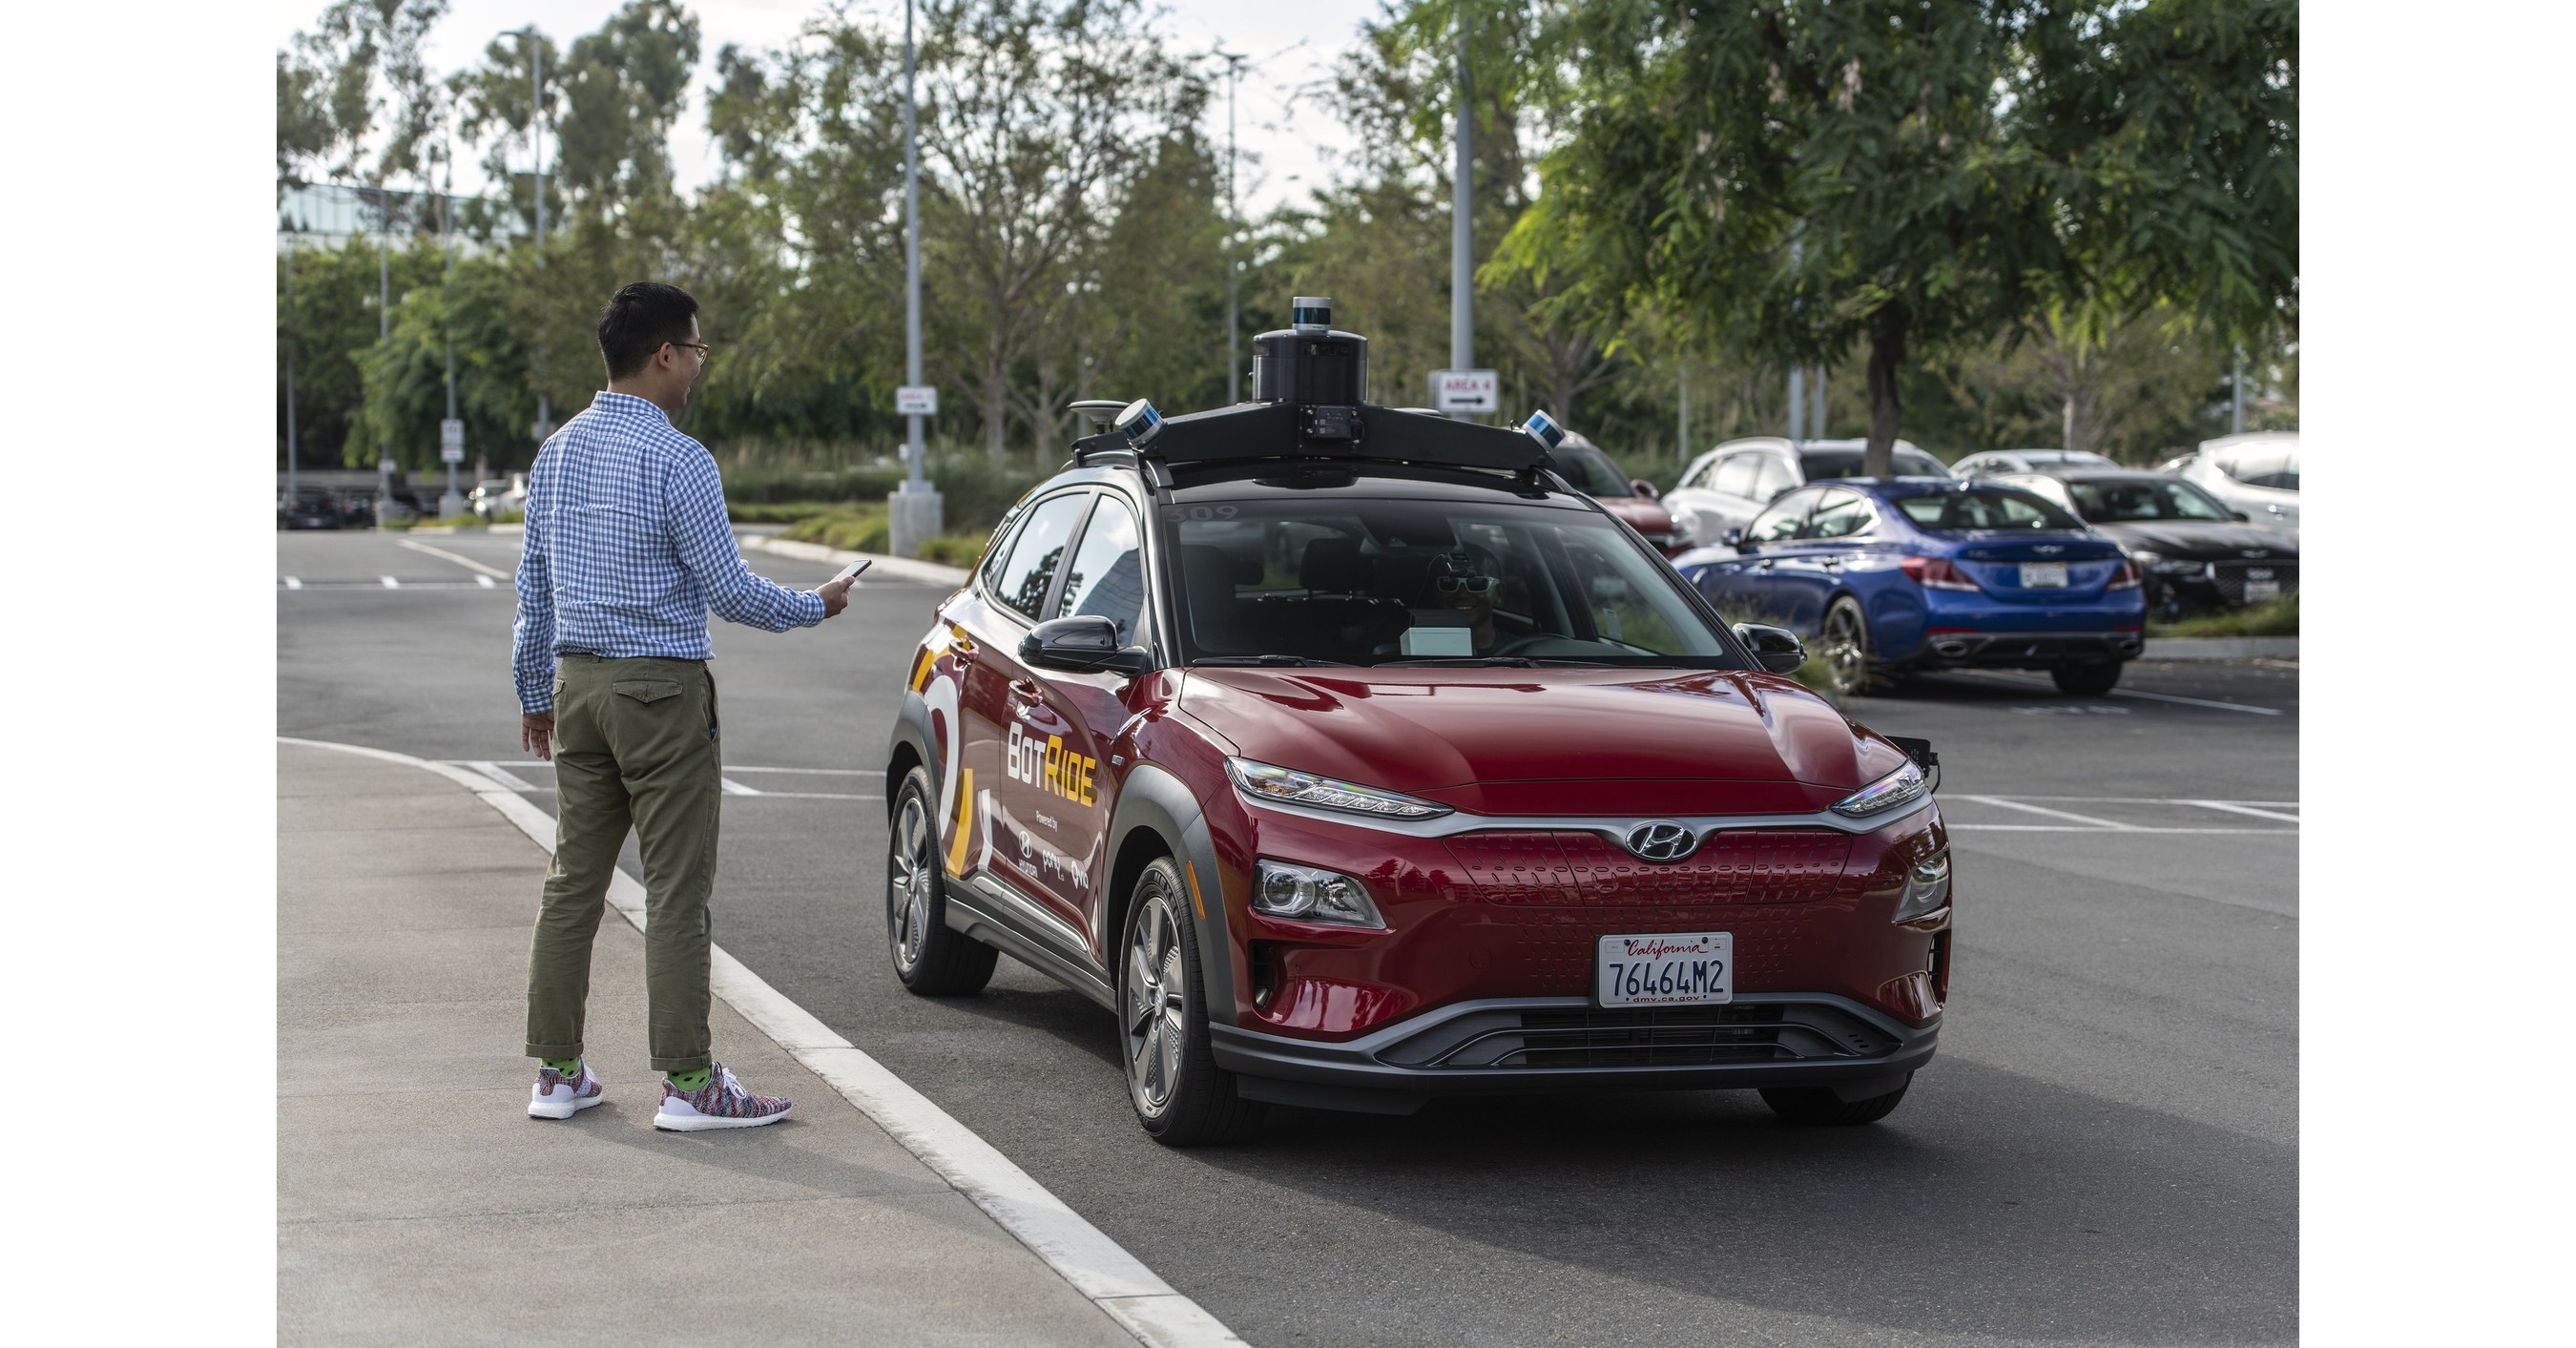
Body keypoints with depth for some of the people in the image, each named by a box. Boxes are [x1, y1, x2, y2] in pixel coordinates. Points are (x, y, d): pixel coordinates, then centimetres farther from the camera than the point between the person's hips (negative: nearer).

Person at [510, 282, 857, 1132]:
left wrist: (535, 692, 23)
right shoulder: (676, 459, -14)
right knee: (676, 888, -4)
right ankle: (687, 1083, -3)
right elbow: (727, 589, -12)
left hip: (576, 683, 7)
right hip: (662, 689, -7)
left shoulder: (557, 453, 9)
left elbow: (533, 588, 15)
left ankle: (557, 1072, 14)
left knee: (574, 879, 11)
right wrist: (815, 606, 4)